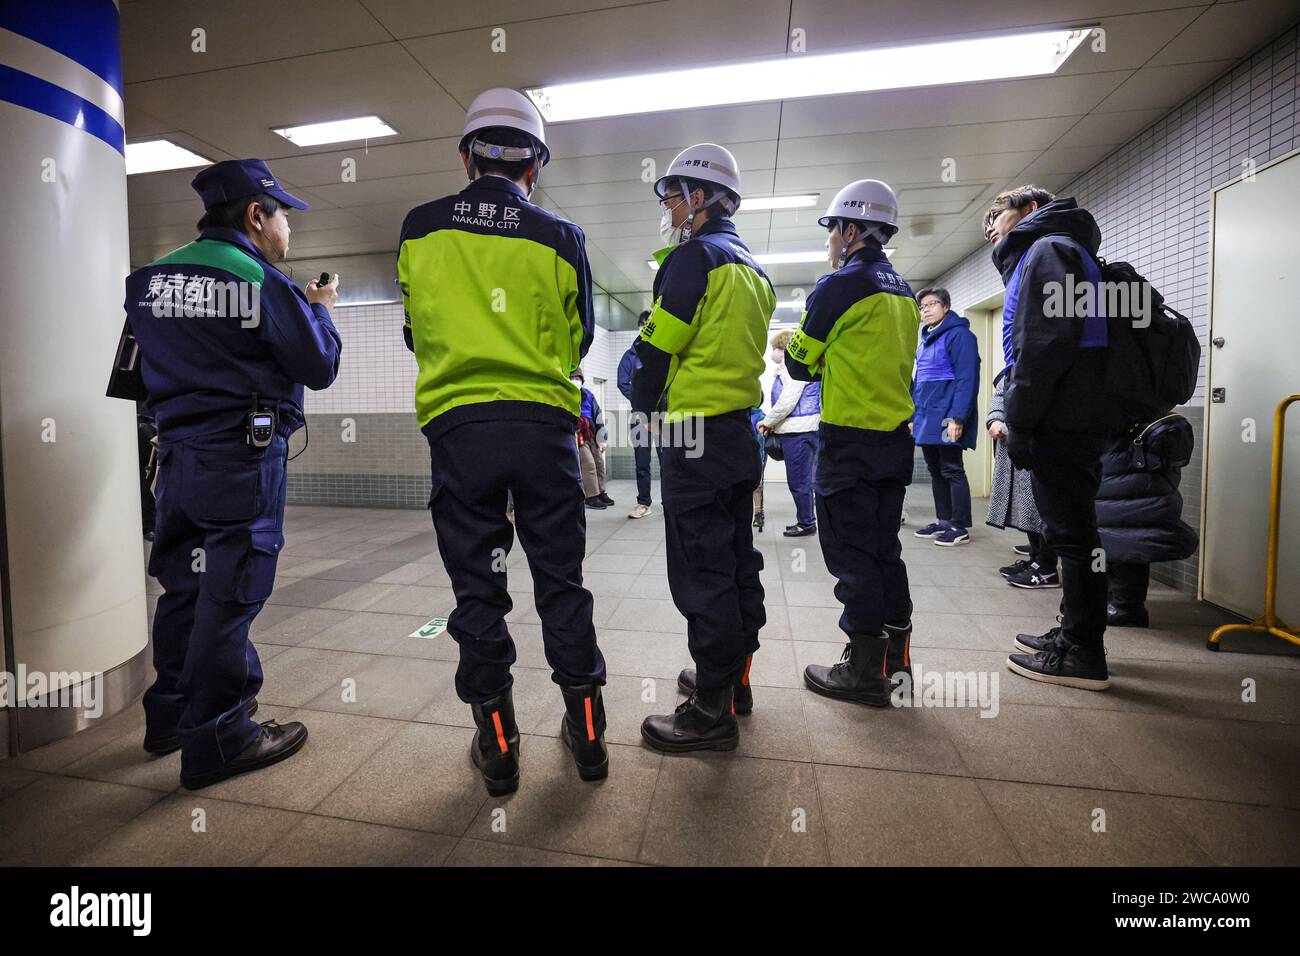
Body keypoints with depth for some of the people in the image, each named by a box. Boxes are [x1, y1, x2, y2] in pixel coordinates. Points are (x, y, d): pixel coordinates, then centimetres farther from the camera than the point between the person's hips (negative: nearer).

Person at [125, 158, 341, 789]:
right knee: (230, 593, -1)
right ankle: (217, 738, 10)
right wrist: (320, 309, 10)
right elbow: (319, 368, -7)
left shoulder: (150, 279, 10)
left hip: (176, 453, 7)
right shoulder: (265, 282, -10)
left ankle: (171, 715, 32)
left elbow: (148, 362, 19)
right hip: (244, 455, -7)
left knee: (184, 584, 18)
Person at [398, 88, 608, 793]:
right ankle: (586, 732, 22)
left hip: (456, 425, 0)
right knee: (560, 579, 10)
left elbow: (415, 332, 17)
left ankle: (497, 745, 20)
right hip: (544, 424, 0)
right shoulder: (560, 237, 4)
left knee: (477, 587, 9)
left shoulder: (420, 228, 7)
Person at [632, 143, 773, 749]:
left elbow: (658, 342, -12)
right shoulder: (754, 270, 20)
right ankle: (734, 677, 29)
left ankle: (713, 710, 6)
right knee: (738, 562, 14)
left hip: (697, 433, -10)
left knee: (701, 571, -4)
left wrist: (641, 404, 5)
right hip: (741, 432, 10)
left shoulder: (695, 256, -9)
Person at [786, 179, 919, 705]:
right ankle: (894, 656, 25)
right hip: (896, 438, 8)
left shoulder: (839, 285, -10)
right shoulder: (903, 292, 16)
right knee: (884, 548, 15)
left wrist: (788, 349, 15)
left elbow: (801, 363, -5)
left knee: (852, 554, -1)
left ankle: (865, 671, 8)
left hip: (849, 440, -8)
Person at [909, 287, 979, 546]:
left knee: (952, 471, -3)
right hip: (926, 419, 8)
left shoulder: (959, 334, -8)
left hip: (946, 419, -8)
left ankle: (960, 527, 5)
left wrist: (957, 417, -23)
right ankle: (943, 521, 22)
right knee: (936, 472, 13)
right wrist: (913, 415, 16)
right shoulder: (924, 340, 19)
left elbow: (967, 379, -16)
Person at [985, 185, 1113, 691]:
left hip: (1060, 424, -10)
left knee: (1073, 536, -5)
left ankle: (1083, 655, 4)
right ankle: (1075, 635, 25)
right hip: (1072, 422, 10)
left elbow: (1043, 345, -19)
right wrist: (1018, 421, 15)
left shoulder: (1047, 250, -6)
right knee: (1072, 534, 14)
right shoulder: (1055, 252, 26)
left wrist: (1018, 424, -18)